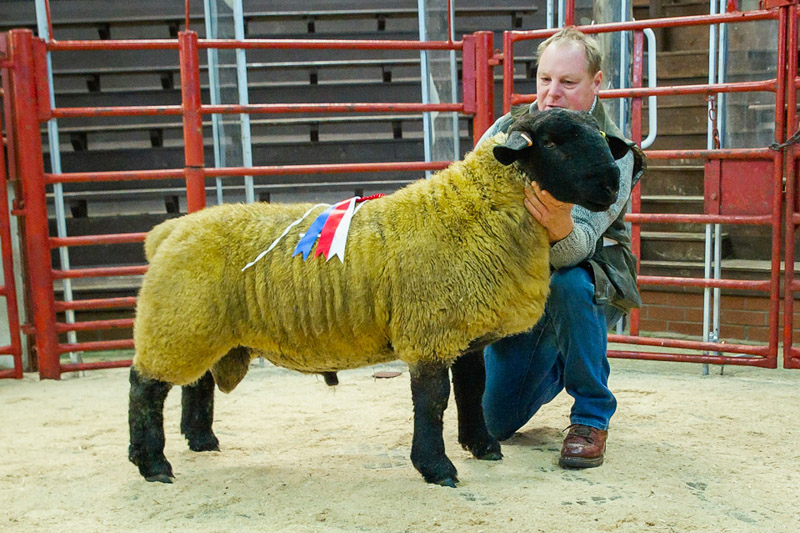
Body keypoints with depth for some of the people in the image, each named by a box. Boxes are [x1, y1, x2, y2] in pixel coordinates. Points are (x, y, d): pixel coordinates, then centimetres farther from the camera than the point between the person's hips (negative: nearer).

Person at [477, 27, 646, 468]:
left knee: (567, 283, -41)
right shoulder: (510, 129, -6)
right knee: (496, 423, 3)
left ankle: (591, 418, -18)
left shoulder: (612, 154, -18)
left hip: (589, 286, -3)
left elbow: (579, 245, -32)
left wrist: (560, 226, -56)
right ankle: (554, 366, 37)